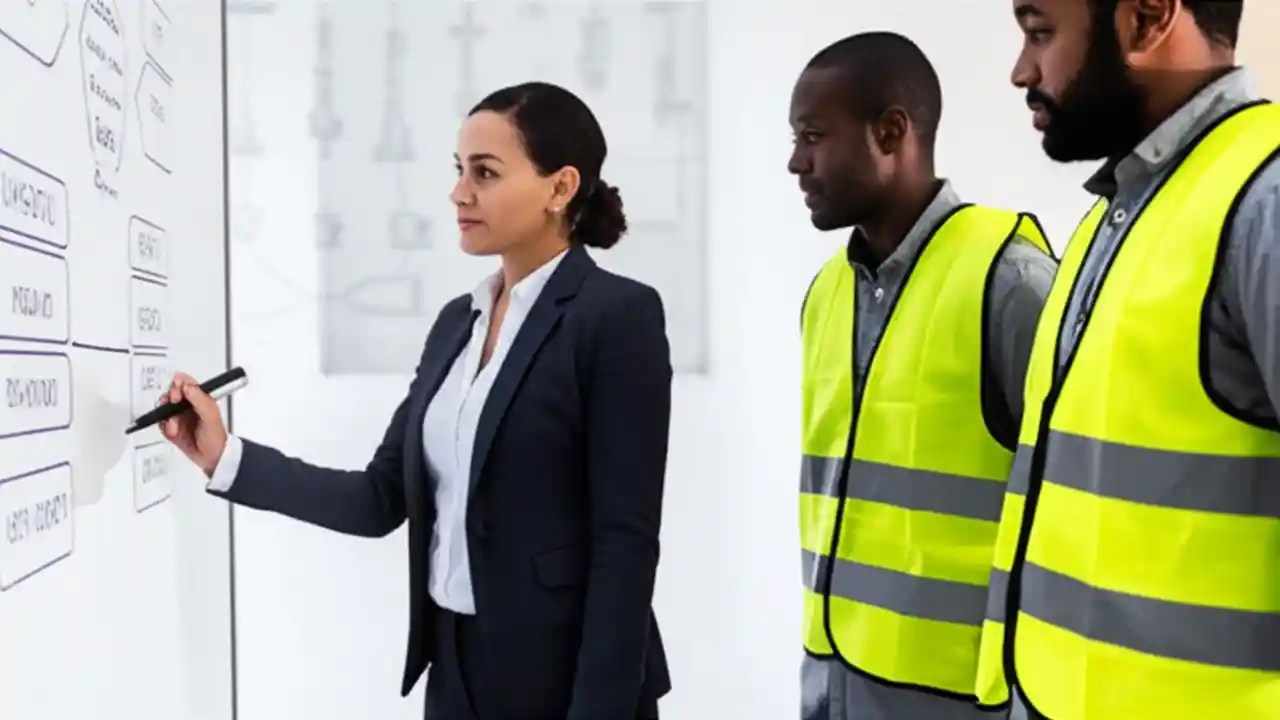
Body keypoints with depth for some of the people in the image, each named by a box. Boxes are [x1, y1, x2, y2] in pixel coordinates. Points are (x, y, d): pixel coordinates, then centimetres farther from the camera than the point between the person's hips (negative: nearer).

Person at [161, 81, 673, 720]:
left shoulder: (619, 314, -13)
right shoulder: (458, 320, 9)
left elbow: (626, 539, -16)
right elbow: (382, 499, 6)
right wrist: (225, 458, -1)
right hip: (456, 667, 7)